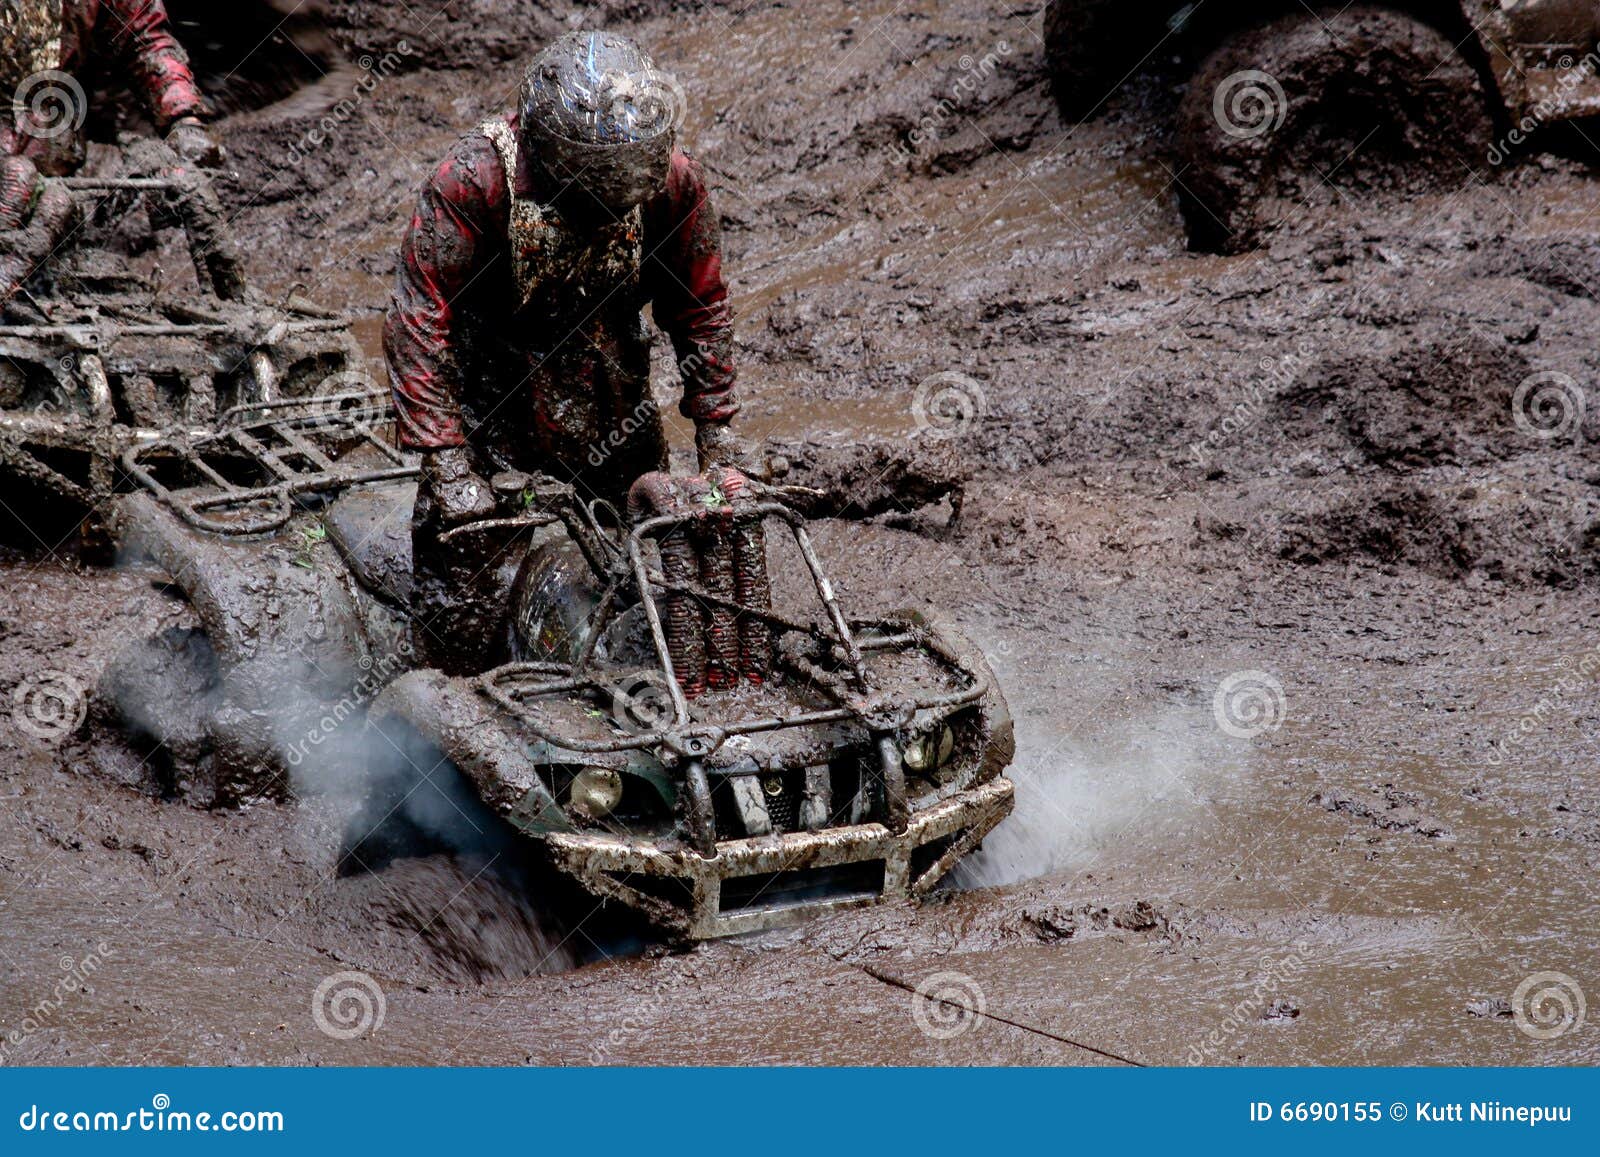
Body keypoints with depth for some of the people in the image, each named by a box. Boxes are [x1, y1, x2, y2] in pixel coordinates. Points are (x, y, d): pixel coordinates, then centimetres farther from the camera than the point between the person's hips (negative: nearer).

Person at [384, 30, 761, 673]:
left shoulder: (673, 181, -18)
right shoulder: (473, 183, -28)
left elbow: (700, 306, -1)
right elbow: (419, 321, -25)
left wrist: (716, 429, 0)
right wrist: (448, 463, -29)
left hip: (609, 401, 3)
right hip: (490, 396, -3)